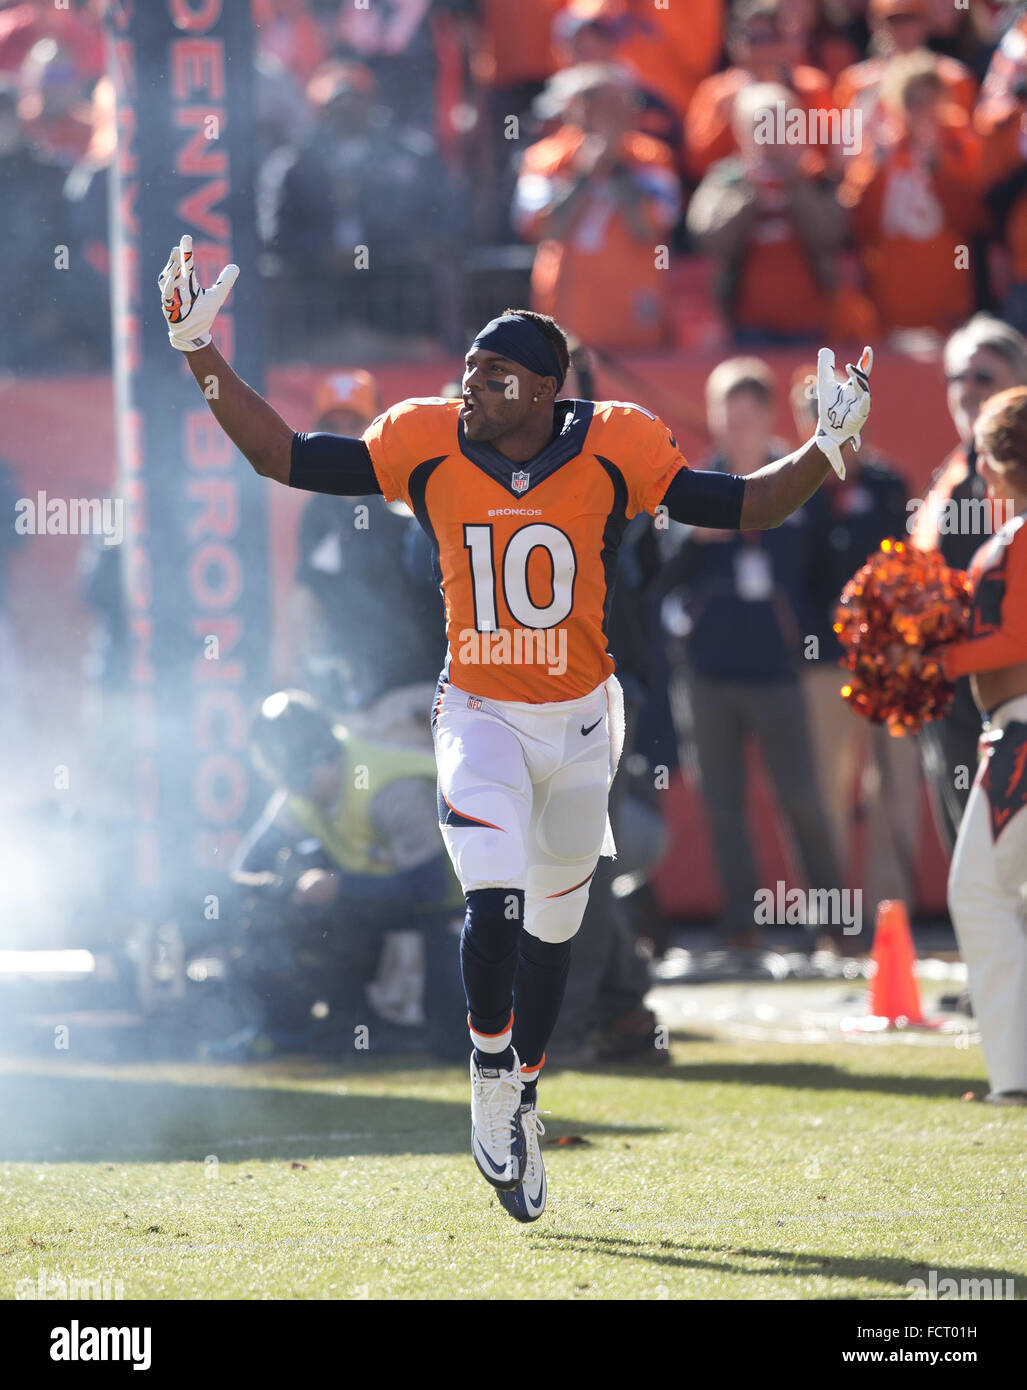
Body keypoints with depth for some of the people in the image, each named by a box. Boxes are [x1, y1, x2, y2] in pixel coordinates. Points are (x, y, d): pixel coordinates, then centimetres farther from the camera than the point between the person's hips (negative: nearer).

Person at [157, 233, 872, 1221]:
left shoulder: (611, 450, -14)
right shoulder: (428, 445, -11)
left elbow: (739, 508, -7)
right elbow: (287, 459, -8)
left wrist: (828, 449, -21)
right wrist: (203, 359, -14)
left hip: (580, 716, 1)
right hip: (481, 717, -1)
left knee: (553, 926, 14)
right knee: (494, 900, -22)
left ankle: (519, 1103, 34)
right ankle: (491, 1073, 1)